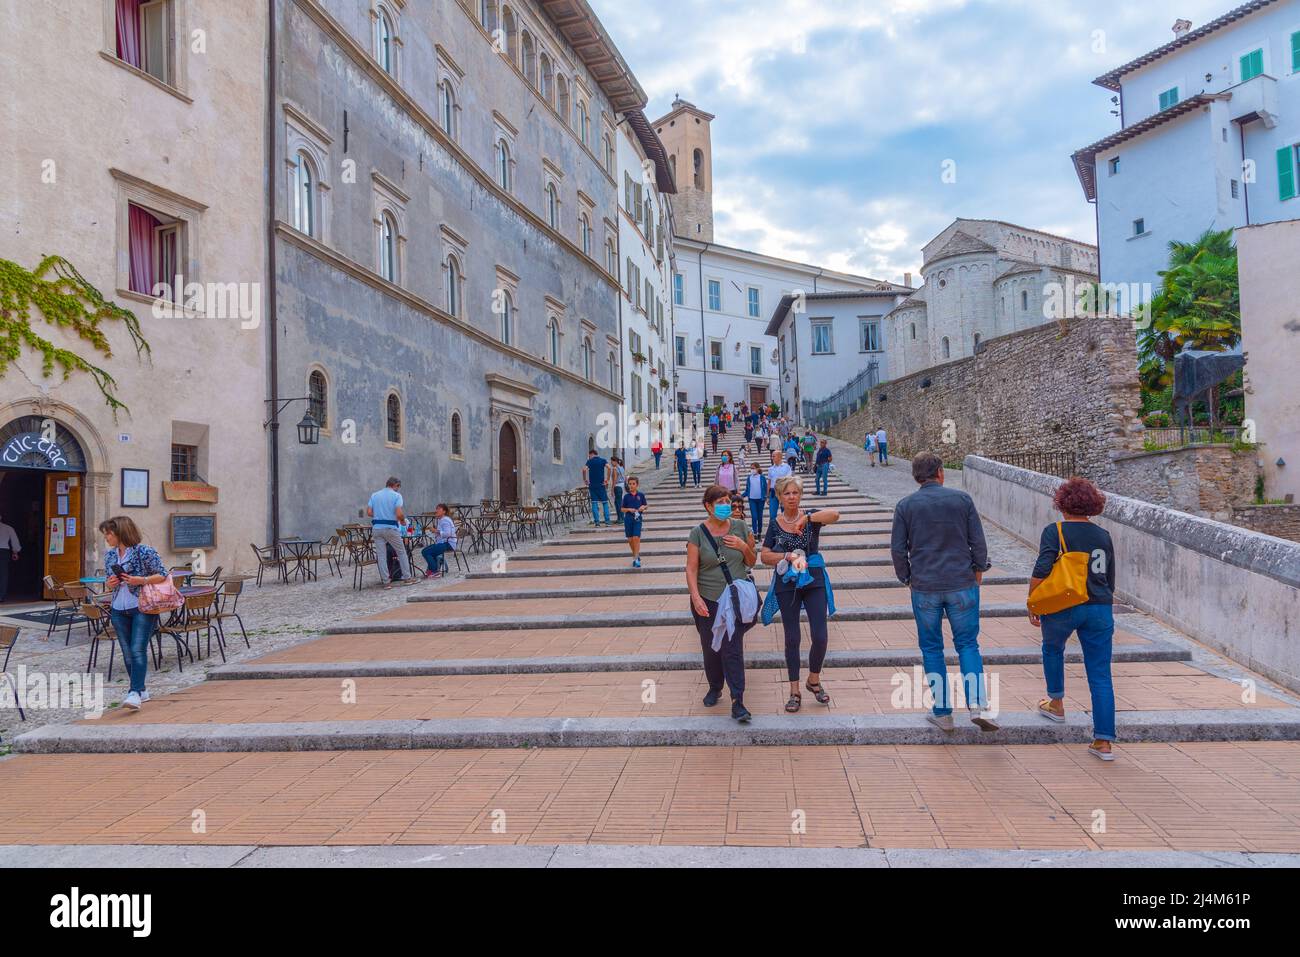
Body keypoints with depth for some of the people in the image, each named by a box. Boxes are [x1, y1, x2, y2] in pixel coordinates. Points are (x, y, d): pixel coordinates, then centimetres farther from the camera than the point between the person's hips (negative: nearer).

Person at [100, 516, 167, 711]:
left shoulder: (144, 552, -10)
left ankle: (135, 693, -19)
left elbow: (163, 575, -7)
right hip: (119, 610, 7)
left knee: (138, 650, -14)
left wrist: (141, 580, -20)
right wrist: (109, 584, -2)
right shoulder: (110, 555, 10)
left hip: (142, 608, -7)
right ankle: (141, 690, 22)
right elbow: (109, 584, 20)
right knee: (127, 653, 10)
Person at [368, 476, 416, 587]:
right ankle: (407, 578, 14)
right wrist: (403, 520, 5)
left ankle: (386, 581, 5)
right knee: (401, 552, 11)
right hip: (391, 528, -4)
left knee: (381, 555, 6)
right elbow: (399, 514, -15)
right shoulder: (396, 495, -4)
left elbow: (369, 512, 3)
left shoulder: (374, 495, 10)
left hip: (376, 528, 4)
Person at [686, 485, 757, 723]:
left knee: (733, 649, -7)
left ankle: (737, 702, -5)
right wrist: (695, 597, -19)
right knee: (711, 648, 11)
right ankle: (715, 688, 34)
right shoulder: (698, 533, -5)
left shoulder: (740, 527, 2)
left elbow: (752, 562, 11)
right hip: (708, 601, 0)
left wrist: (744, 546, -10)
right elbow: (691, 568, -7)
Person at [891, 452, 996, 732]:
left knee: (931, 648, 10)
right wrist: (979, 569, 16)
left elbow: (898, 549, -1)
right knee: (968, 643, 9)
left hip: (924, 587, 0)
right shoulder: (962, 499, -1)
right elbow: (978, 541, 0)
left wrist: (907, 578, 13)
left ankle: (942, 712, 12)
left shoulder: (906, 505, -1)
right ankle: (978, 705, -6)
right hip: (962, 583, 0)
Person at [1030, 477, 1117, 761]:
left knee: (1052, 648, 28)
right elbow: (1110, 580, 18)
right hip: (1100, 609, 4)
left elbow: (1041, 571, -15)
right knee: (1101, 676, 5)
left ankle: (1056, 704, 38)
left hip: (1063, 607, -3)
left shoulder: (1054, 532, -6)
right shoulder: (1104, 536, 10)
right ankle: (1103, 741, 4)